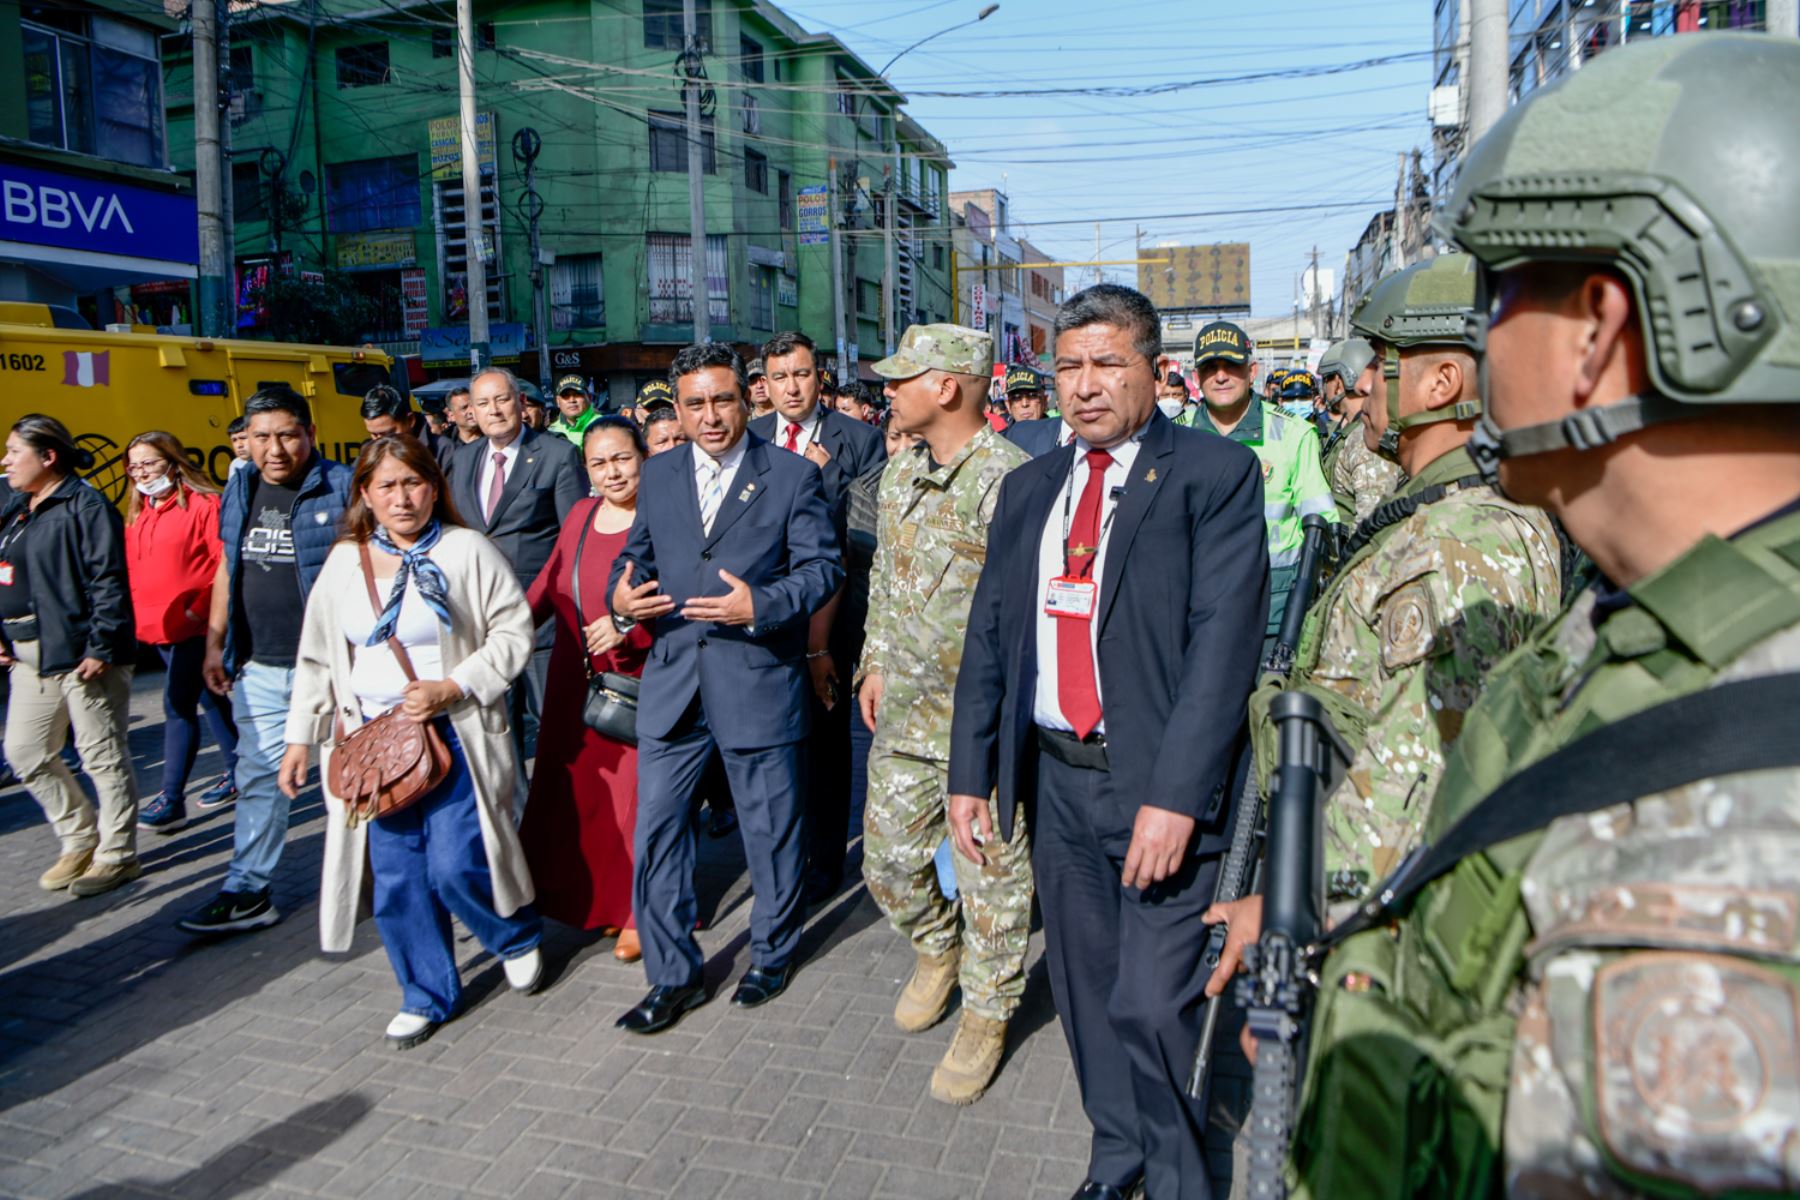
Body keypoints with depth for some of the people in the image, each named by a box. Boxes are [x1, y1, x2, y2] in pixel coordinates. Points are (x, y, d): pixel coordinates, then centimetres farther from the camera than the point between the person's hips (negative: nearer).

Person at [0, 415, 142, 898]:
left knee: (103, 757, 1)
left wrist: (102, 647, -20)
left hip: (82, 657, -9)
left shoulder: (85, 506, -11)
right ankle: (81, 841, 28)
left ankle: (117, 855, 13)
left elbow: (109, 583, -17)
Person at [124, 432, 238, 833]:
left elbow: (226, 564, -14)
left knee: (178, 705, -7)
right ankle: (237, 773, 29)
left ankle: (171, 800, 0)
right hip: (156, 629, 8)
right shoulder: (137, 514, 13)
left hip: (195, 626, -8)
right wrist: (136, 612, 6)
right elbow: (131, 570, 17)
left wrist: (199, 608, -18)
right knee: (208, 699, 16)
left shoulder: (203, 505, -10)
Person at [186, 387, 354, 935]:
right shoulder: (240, 490, 9)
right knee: (258, 777, 12)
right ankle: (248, 892, 22)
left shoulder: (342, 487, -10)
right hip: (257, 666, 6)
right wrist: (214, 646, 14)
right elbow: (228, 569, 16)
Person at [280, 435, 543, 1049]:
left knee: (456, 867, -10)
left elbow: (513, 632, -6)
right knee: (397, 879, 7)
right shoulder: (344, 563, 9)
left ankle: (518, 936, 21)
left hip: (454, 737, -4)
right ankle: (427, 994, 25)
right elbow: (316, 658, 15)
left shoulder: (467, 551, -4)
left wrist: (452, 688, -16)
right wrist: (299, 738, 12)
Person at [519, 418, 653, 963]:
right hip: (575, 681, 7)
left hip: (635, 682, -7)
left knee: (632, 791, 1)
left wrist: (630, 624, -26)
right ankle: (593, 900, 33)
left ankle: (639, 912, 19)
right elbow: (551, 583, 17)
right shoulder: (581, 514, 10)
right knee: (578, 790, 14)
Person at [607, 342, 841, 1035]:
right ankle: (673, 975, 21)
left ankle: (772, 953, 34)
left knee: (770, 828, 11)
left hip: (759, 680, -3)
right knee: (656, 827, 5)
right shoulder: (658, 476, 10)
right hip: (673, 681, 4)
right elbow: (636, 555, 16)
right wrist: (621, 596, -6)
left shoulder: (792, 476, -2)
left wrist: (760, 606, -22)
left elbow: (822, 567, -6)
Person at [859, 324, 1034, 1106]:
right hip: (905, 710, 7)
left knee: (990, 873, 6)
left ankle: (987, 1013, 28)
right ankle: (937, 947, 44)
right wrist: (875, 662, 15)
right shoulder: (900, 473, 9)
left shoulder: (1010, 477, -17)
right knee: (888, 858, 15)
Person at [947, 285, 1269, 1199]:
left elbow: (1223, 642, -15)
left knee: (1153, 1007, -3)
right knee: (1085, 992, 17)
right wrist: (970, 774, 7)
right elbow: (988, 635, 11)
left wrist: (1174, 797, -21)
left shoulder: (1214, 473, -6)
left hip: (1159, 786, -5)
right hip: (1055, 779, 6)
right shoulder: (1029, 488, 11)